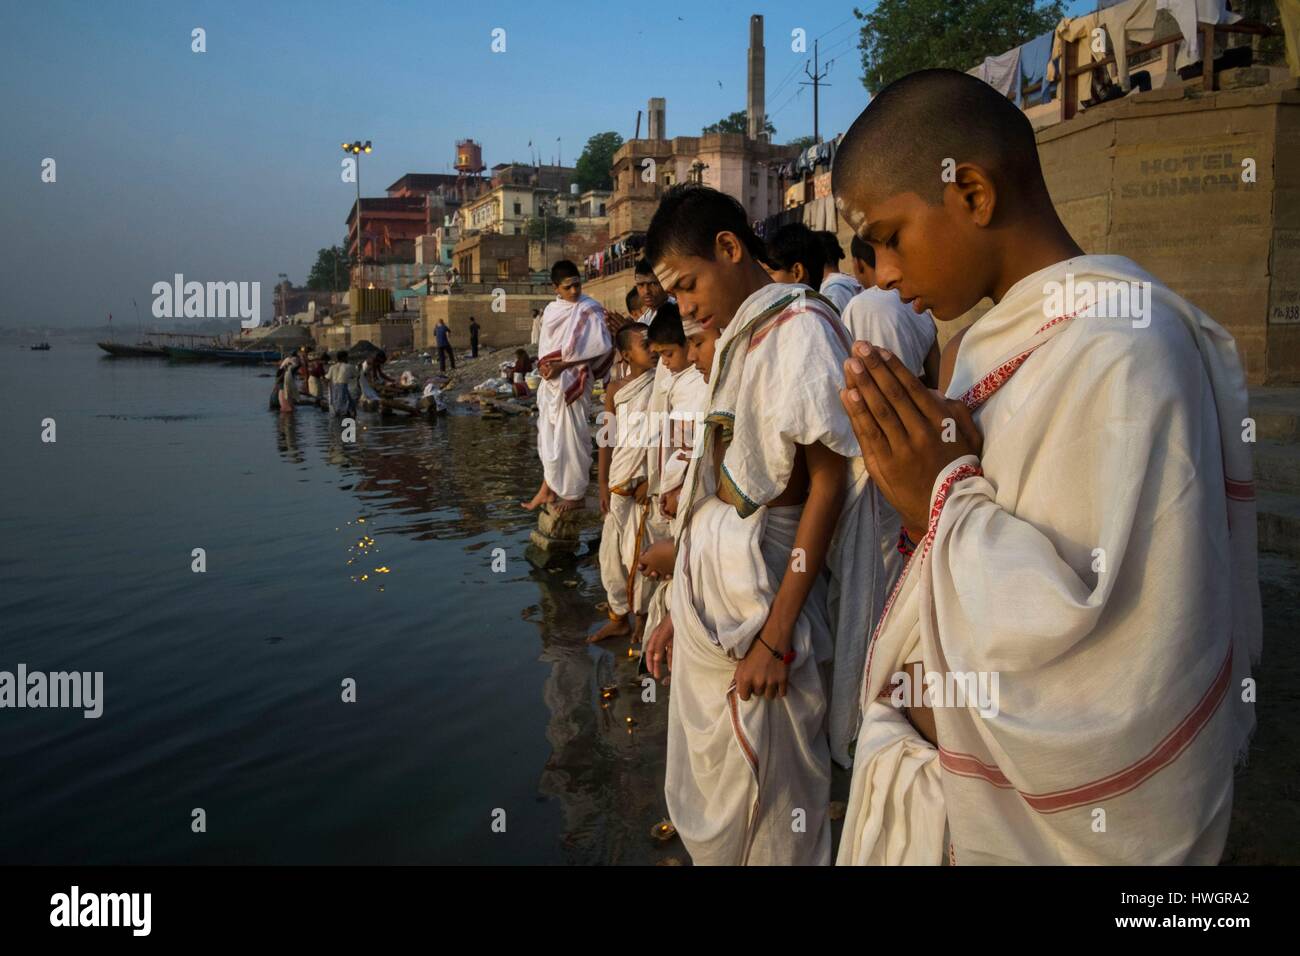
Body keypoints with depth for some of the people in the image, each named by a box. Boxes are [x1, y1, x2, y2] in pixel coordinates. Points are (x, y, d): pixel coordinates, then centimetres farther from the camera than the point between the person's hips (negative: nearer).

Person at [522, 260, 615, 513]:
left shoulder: (588, 310, -10)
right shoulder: (552, 310, 10)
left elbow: (598, 346, -17)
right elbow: (545, 346, 16)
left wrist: (562, 365, -18)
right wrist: (544, 365, -6)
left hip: (572, 381, -7)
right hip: (551, 380, 7)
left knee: (571, 435, -3)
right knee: (549, 434, 11)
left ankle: (575, 494, 7)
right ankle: (548, 489, 20)